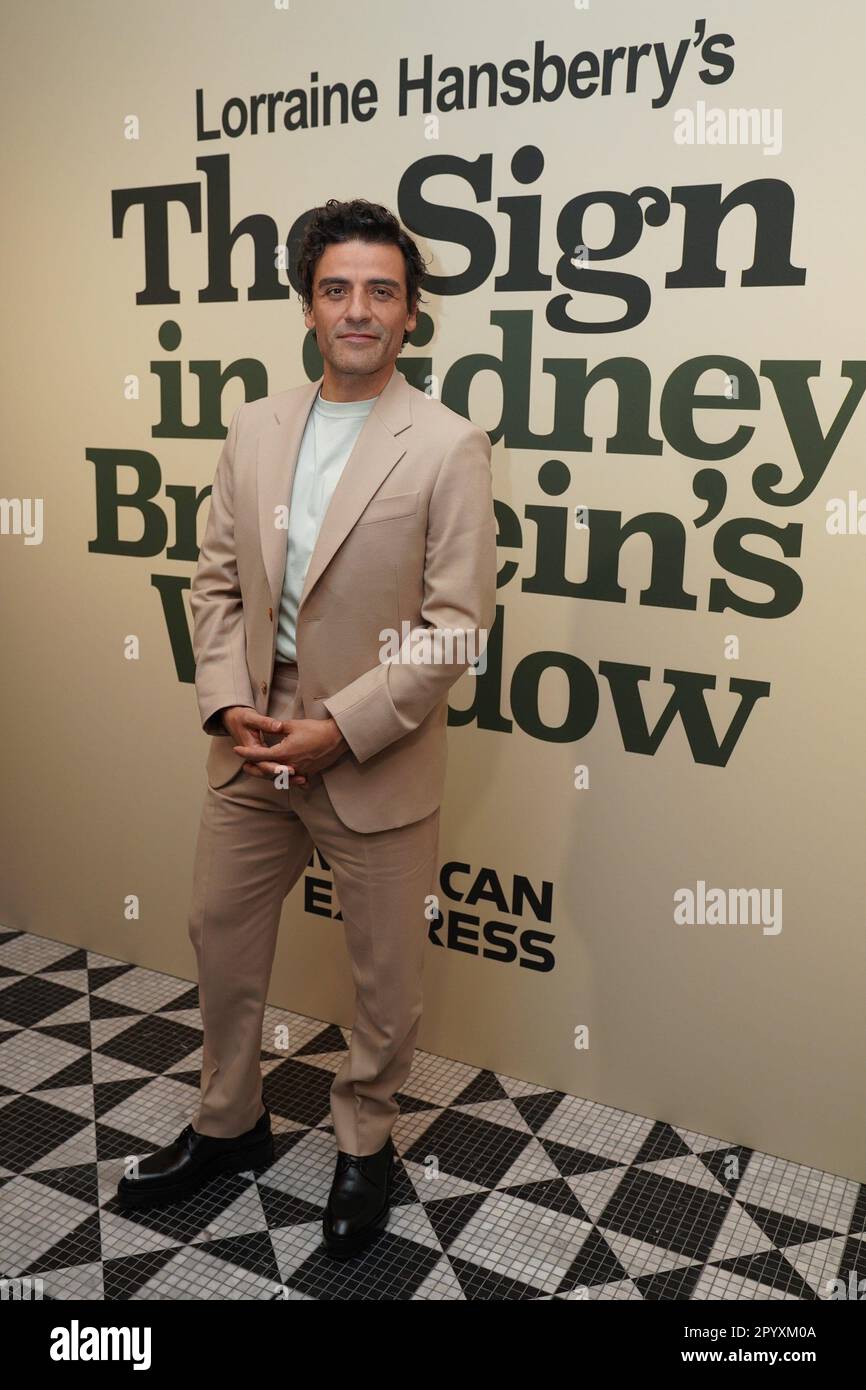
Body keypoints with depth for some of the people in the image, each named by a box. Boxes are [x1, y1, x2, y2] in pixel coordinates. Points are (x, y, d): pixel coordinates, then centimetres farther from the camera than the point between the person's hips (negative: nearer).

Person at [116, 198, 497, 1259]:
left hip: (374, 762, -4)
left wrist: (339, 728, -17)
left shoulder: (448, 446, -9)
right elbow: (216, 580, 8)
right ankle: (229, 1122, 43)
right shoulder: (253, 429, 6)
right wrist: (228, 702, -6)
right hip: (252, 745, 5)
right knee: (221, 934, 18)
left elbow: (459, 622, -13)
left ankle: (364, 1146, 38)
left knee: (385, 972, 11)